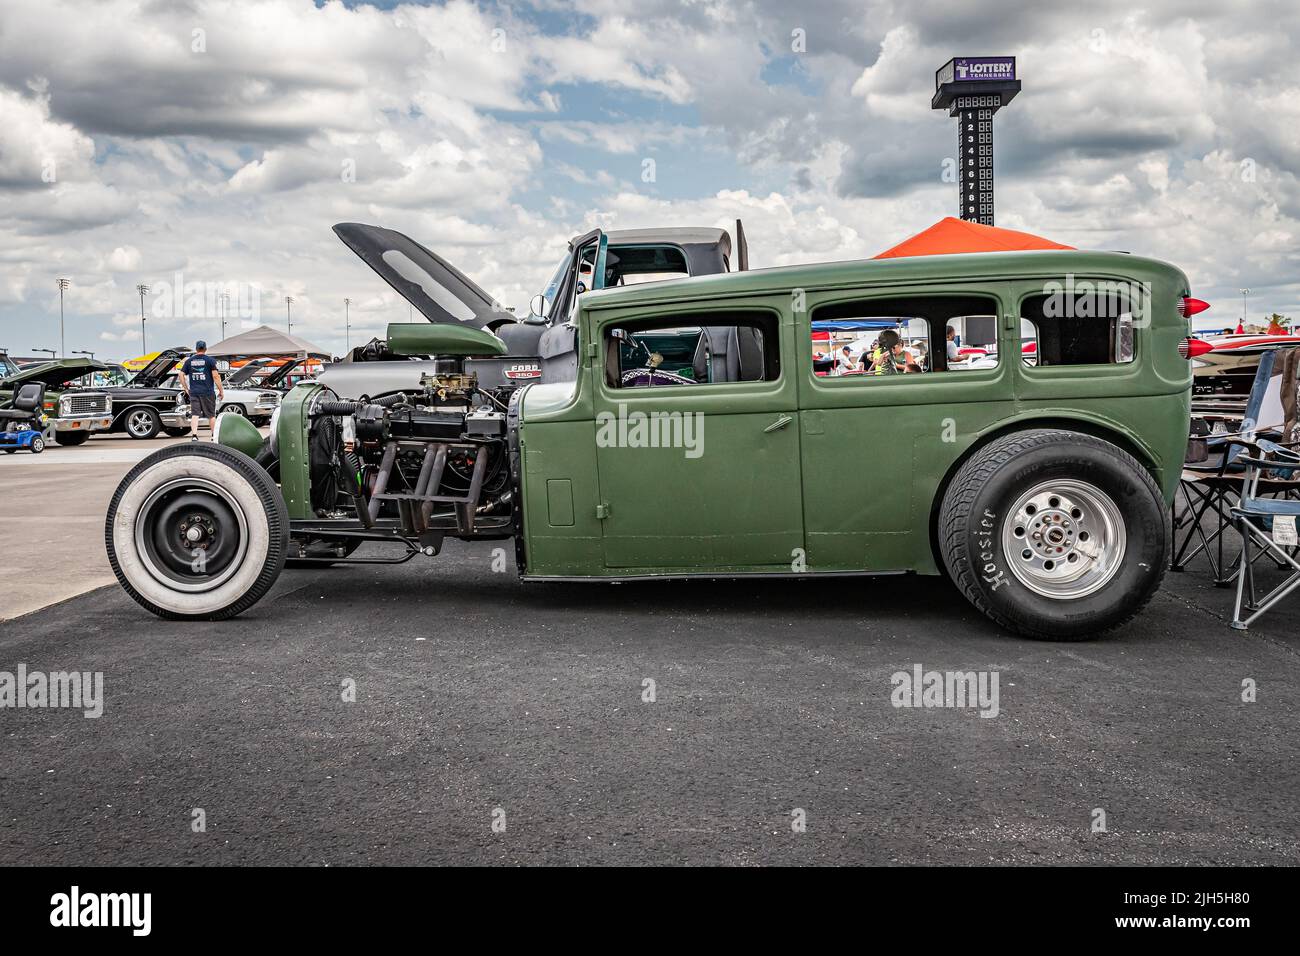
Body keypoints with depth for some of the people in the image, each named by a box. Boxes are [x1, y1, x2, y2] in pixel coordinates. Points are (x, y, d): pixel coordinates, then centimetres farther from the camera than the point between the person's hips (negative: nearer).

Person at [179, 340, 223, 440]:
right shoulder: (210, 360, -4)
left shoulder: (189, 361, 7)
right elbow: (215, 376, -8)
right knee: (211, 415, 9)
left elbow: (181, 375, 5)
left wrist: (186, 389, 14)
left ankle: (194, 435, -14)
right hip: (208, 392, -2)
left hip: (193, 392, 2)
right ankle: (215, 436, 17)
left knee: (195, 415, 1)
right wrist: (221, 390, -2)